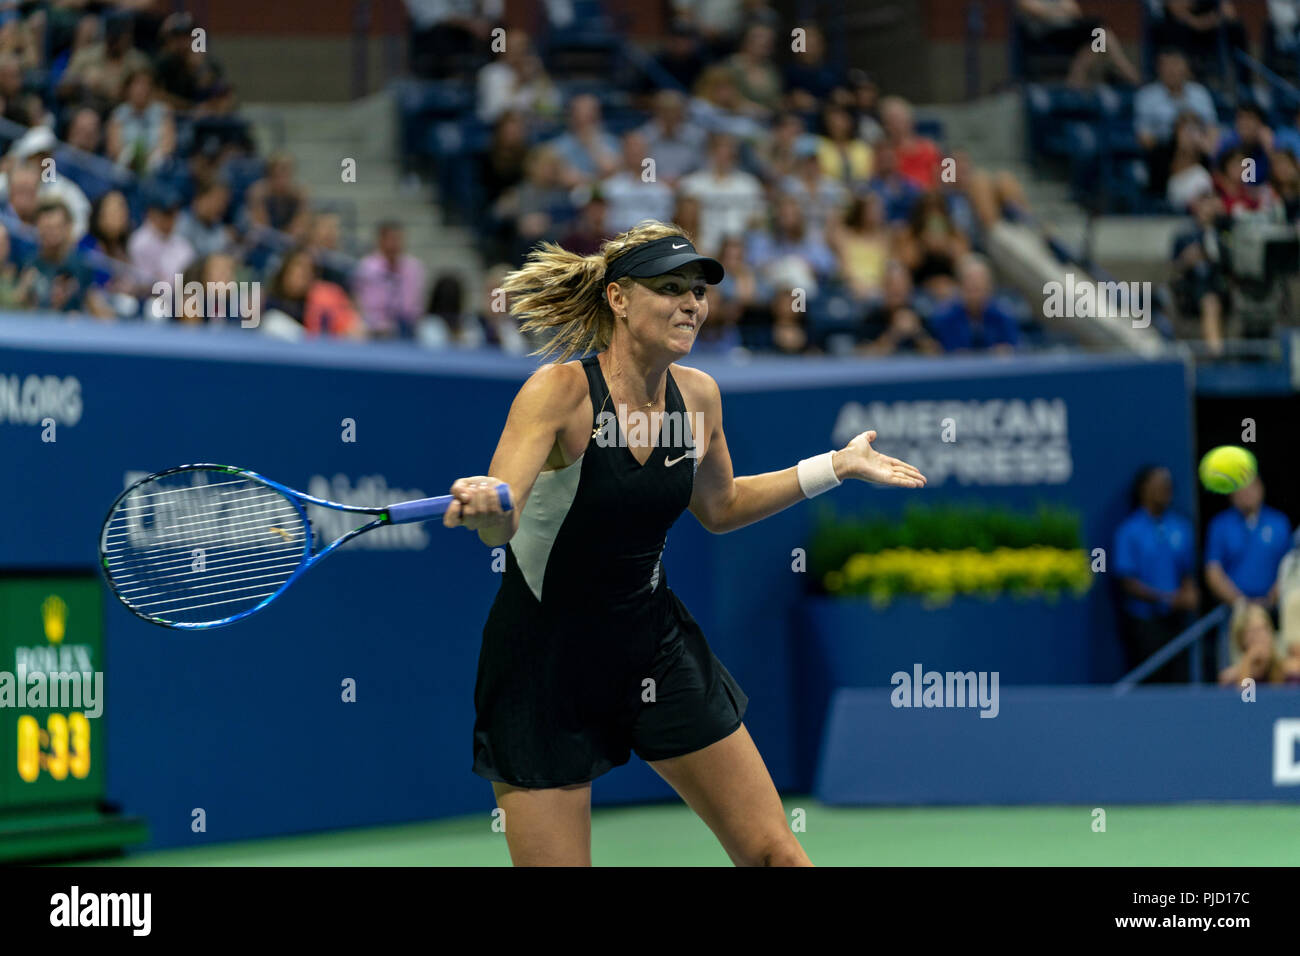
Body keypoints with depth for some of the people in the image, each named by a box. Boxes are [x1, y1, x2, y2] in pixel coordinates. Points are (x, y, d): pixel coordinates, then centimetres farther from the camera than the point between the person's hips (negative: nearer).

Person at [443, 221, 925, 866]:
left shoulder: (698, 396, -3)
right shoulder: (560, 390, -21)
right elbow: (499, 526, -31)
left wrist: (837, 467, 12)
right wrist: (485, 504, -55)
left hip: (655, 644, 5)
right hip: (545, 660, -5)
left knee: (776, 856, 4)